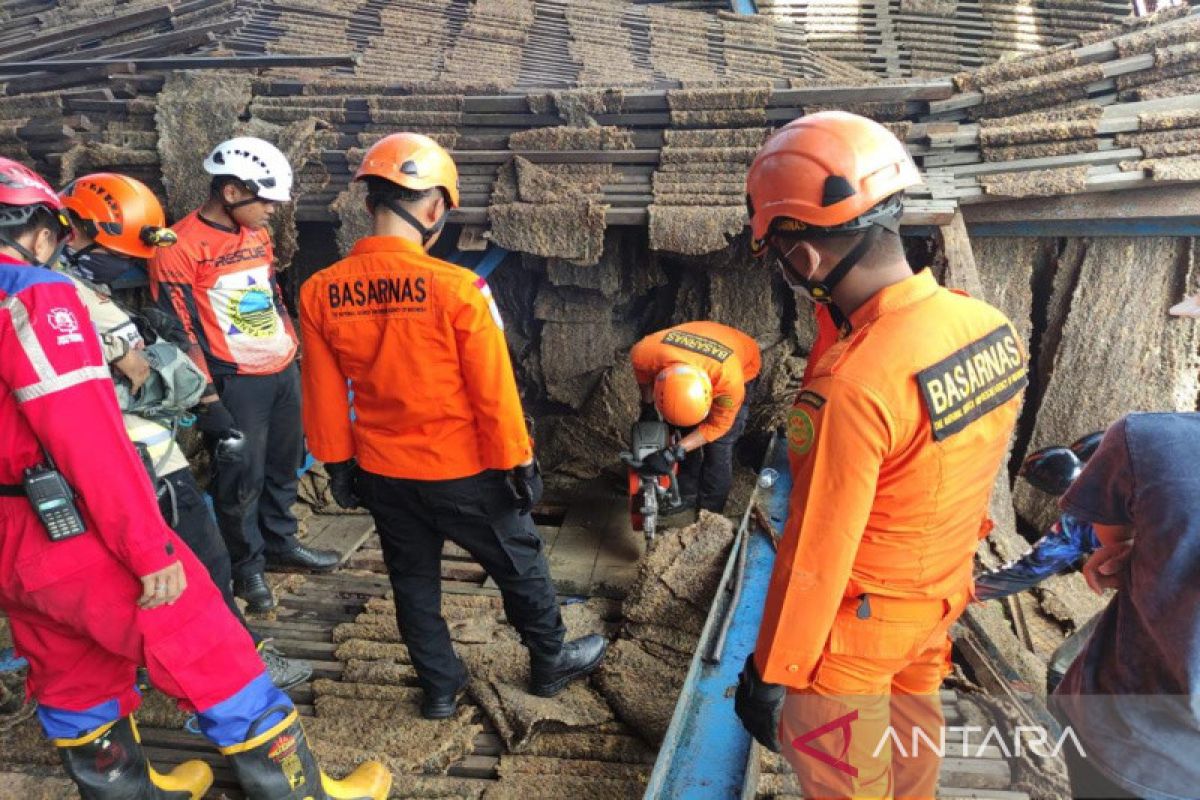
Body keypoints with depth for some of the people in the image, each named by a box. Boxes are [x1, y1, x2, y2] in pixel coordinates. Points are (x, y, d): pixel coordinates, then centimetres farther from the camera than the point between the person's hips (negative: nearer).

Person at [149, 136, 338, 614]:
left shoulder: (257, 235, 9)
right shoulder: (180, 248, -15)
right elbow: (183, 333, -15)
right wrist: (208, 401, -16)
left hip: (284, 371, 8)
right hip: (236, 382, -8)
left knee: (284, 465, 19)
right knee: (241, 478, 4)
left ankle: (280, 543, 37)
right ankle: (247, 566, 23)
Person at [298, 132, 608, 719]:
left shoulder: (319, 293, -9)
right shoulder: (456, 287, -23)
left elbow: (324, 395, 0)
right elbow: (493, 389, -17)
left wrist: (337, 462, 14)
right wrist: (518, 461, -4)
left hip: (382, 472, 4)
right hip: (464, 472, -4)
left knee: (413, 580, 22)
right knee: (520, 566, 18)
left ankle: (440, 687, 37)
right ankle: (551, 664, 37)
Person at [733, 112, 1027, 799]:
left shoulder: (852, 389, -35)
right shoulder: (994, 327, -12)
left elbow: (815, 559, -26)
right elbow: (971, 476, 3)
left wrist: (769, 675, -13)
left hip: (859, 624, -7)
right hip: (945, 598, 7)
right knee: (913, 732, 32)